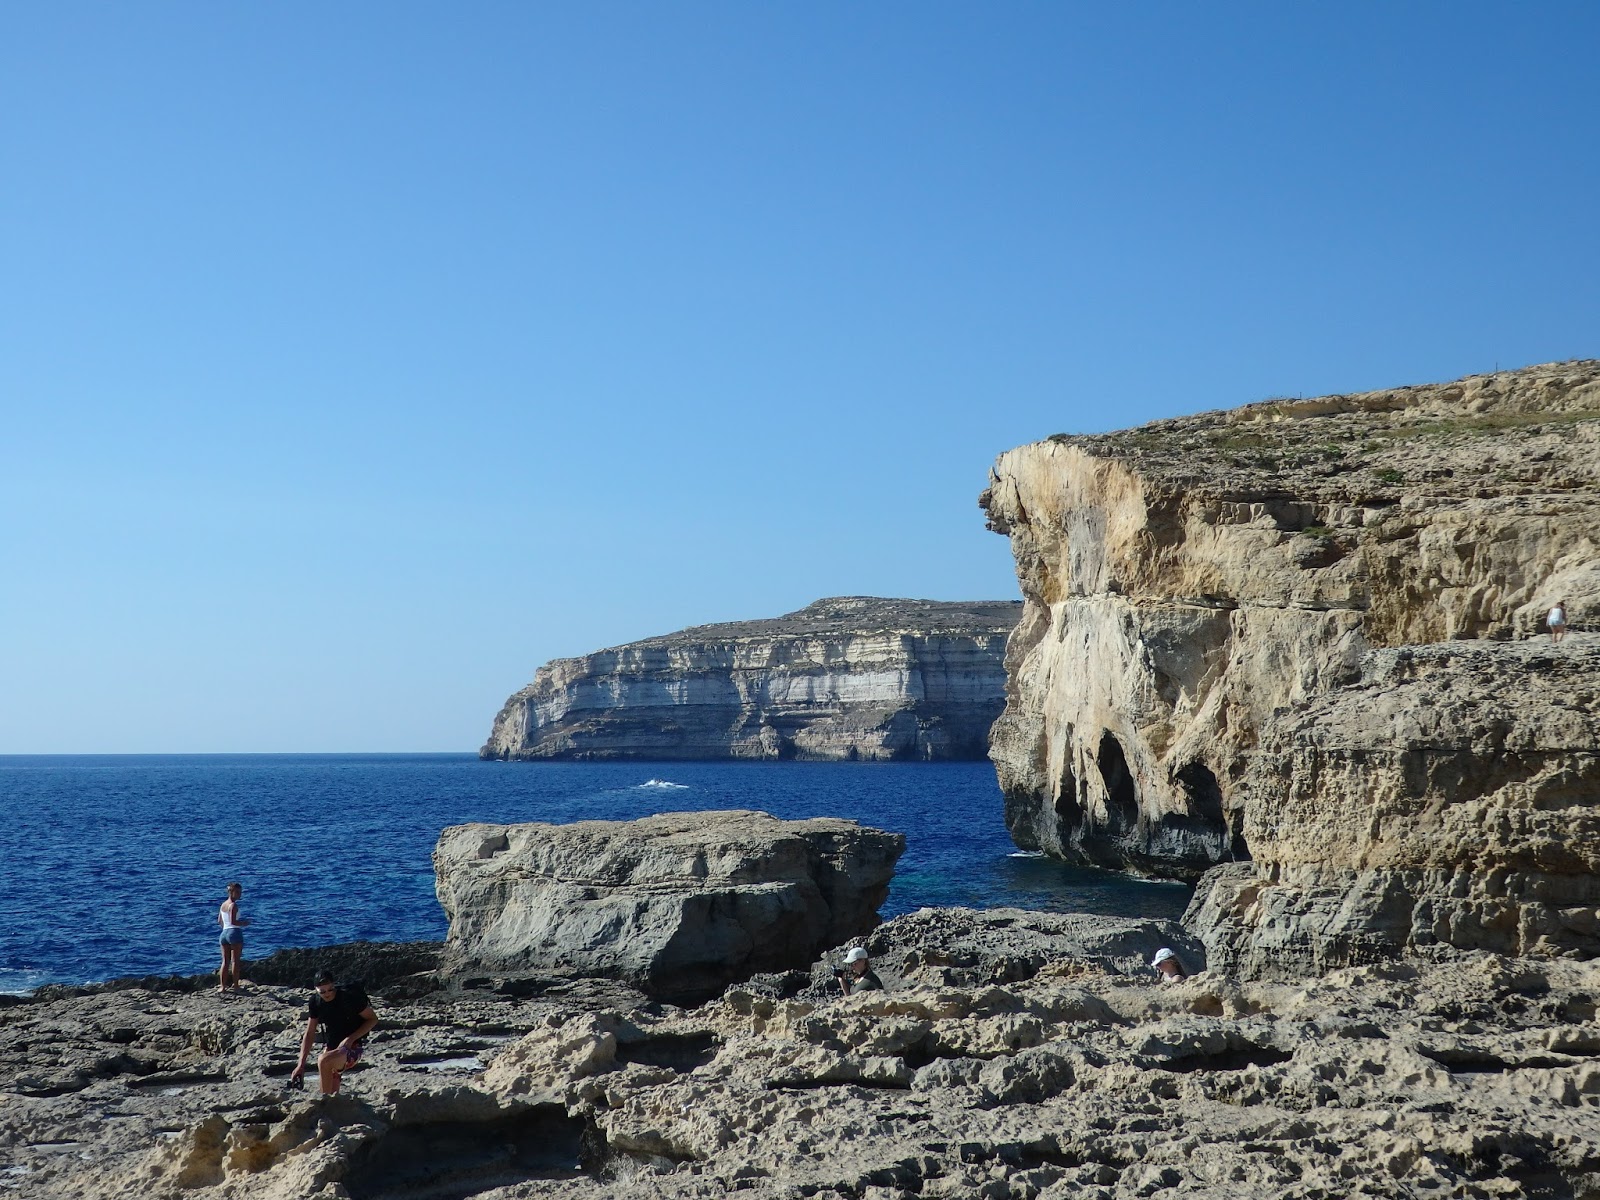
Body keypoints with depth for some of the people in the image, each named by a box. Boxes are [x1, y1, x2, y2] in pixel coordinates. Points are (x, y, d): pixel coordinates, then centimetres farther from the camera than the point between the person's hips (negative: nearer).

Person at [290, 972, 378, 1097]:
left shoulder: (349, 997, -17)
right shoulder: (316, 1002, -1)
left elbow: (372, 1019, -8)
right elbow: (309, 1034, 4)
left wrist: (350, 1039, -18)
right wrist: (301, 1064, -3)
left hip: (352, 1049, -6)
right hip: (330, 1048, 6)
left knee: (324, 1061, -34)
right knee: (333, 1092, 4)